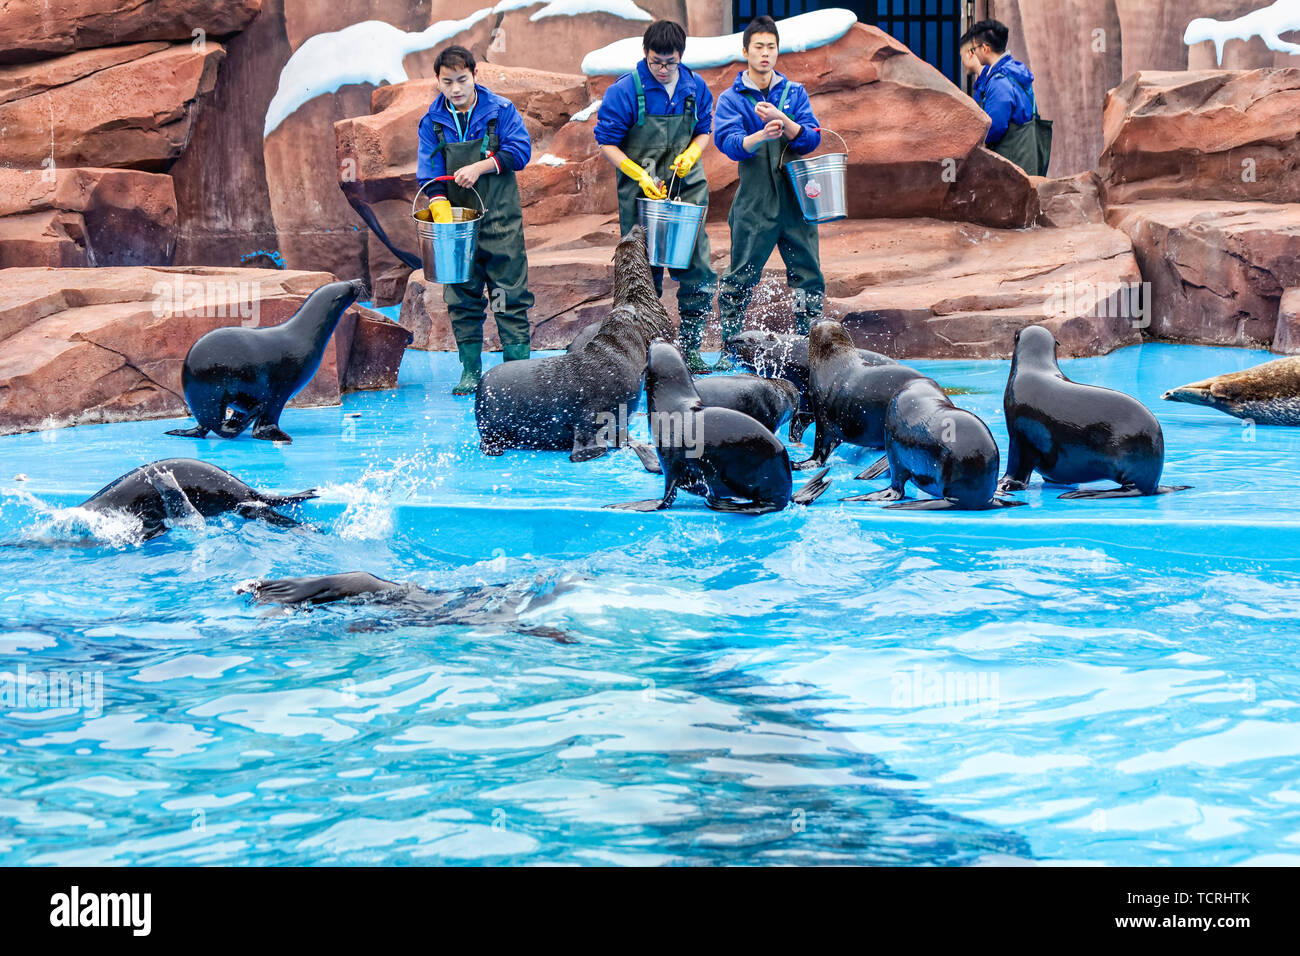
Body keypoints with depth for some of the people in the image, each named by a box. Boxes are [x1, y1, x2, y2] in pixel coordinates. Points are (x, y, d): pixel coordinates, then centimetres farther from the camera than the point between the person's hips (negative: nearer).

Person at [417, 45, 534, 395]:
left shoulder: (500, 110, -2)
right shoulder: (432, 122, 3)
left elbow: (520, 150, -7)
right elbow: (430, 175, 0)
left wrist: (480, 167, -17)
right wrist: (442, 217, -13)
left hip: (500, 219, -2)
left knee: (510, 294, -4)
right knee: (462, 298, 5)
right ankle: (471, 370, 13)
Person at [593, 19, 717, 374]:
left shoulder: (695, 88, 3)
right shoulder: (625, 90, -8)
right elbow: (607, 142, -4)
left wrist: (690, 155, -4)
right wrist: (641, 175, -15)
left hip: (687, 185, 3)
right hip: (640, 191, -3)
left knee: (698, 272, -2)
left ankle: (690, 349, 9)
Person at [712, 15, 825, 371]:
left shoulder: (794, 93, 11)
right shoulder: (731, 98, 4)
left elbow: (811, 139, 0)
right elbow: (729, 142, -11)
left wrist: (781, 120, -18)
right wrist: (762, 135, -30)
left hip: (795, 198, 2)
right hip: (754, 201, -2)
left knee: (808, 275, 3)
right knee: (740, 278, -1)